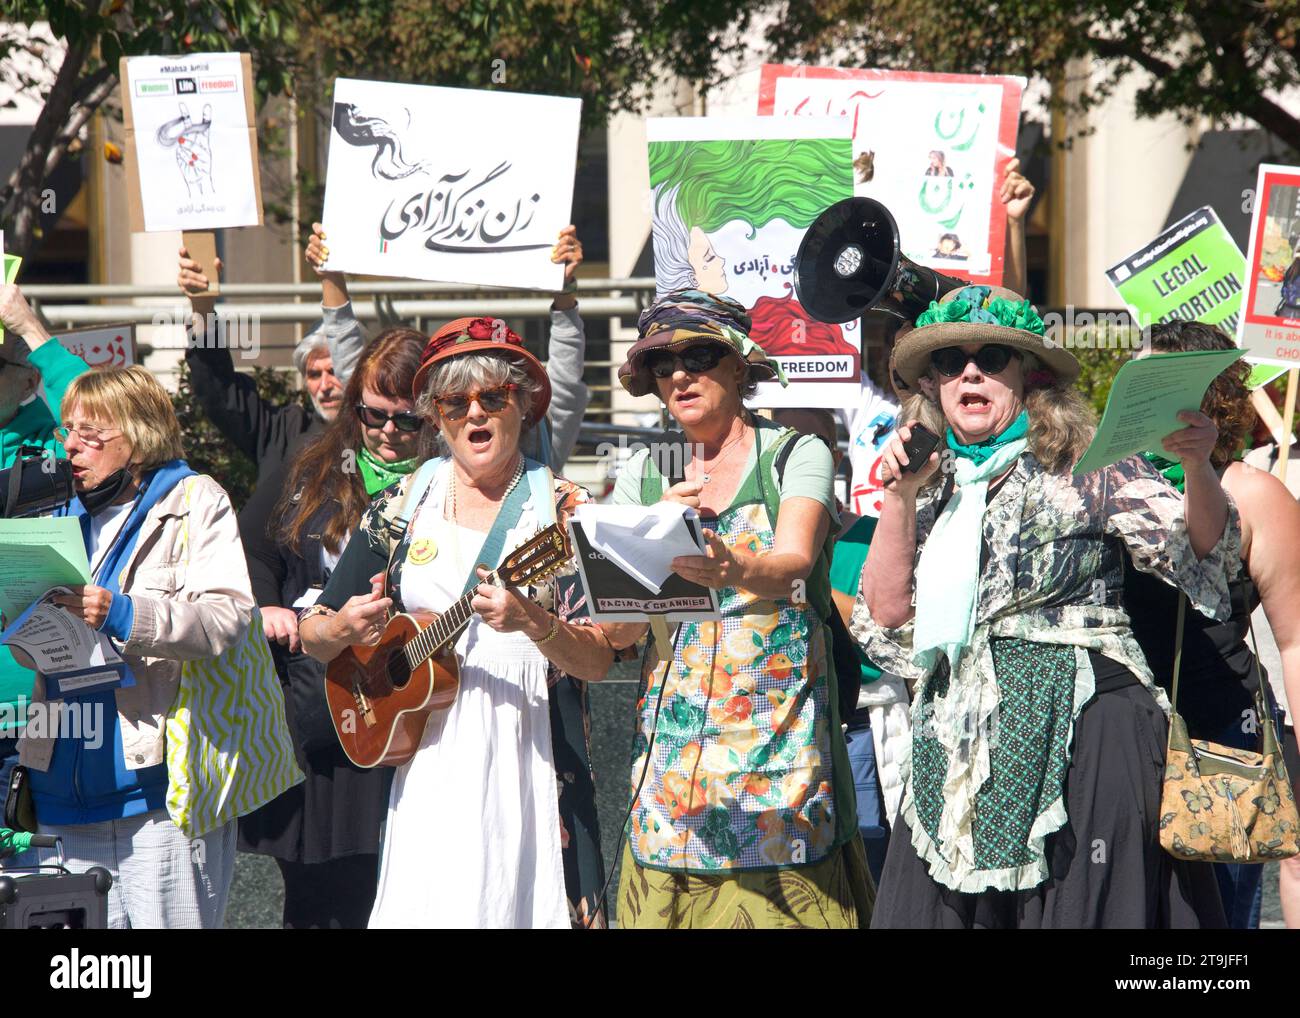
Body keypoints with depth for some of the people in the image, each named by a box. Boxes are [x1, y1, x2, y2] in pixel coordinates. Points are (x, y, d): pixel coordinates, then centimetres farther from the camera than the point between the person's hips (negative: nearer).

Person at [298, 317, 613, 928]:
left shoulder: (563, 510, 2)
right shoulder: (401, 507, 8)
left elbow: (599, 662, -6)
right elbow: (312, 635, 11)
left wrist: (533, 623, -24)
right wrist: (343, 629, -11)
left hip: (531, 760, -1)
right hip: (427, 761, 1)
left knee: (522, 904, -4)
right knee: (426, 907, -5)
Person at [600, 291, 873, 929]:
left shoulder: (796, 456, 1)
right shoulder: (643, 474, 11)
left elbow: (793, 563, -19)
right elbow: (614, 629, 2)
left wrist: (735, 572, -41)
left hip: (777, 739, -3)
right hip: (672, 746, 3)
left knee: (776, 902, -9)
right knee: (668, 897, -1)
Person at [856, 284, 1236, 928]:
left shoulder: (1086, 469, 1)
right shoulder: (937, 492, 15)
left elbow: (1205, 550, -6)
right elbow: (888, 617, 8)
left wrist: (1197, 465, -25)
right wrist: (900, 498, 0)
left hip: (1080, 733, -4)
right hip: (962, 748, 4)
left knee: (1084, 907, -9)